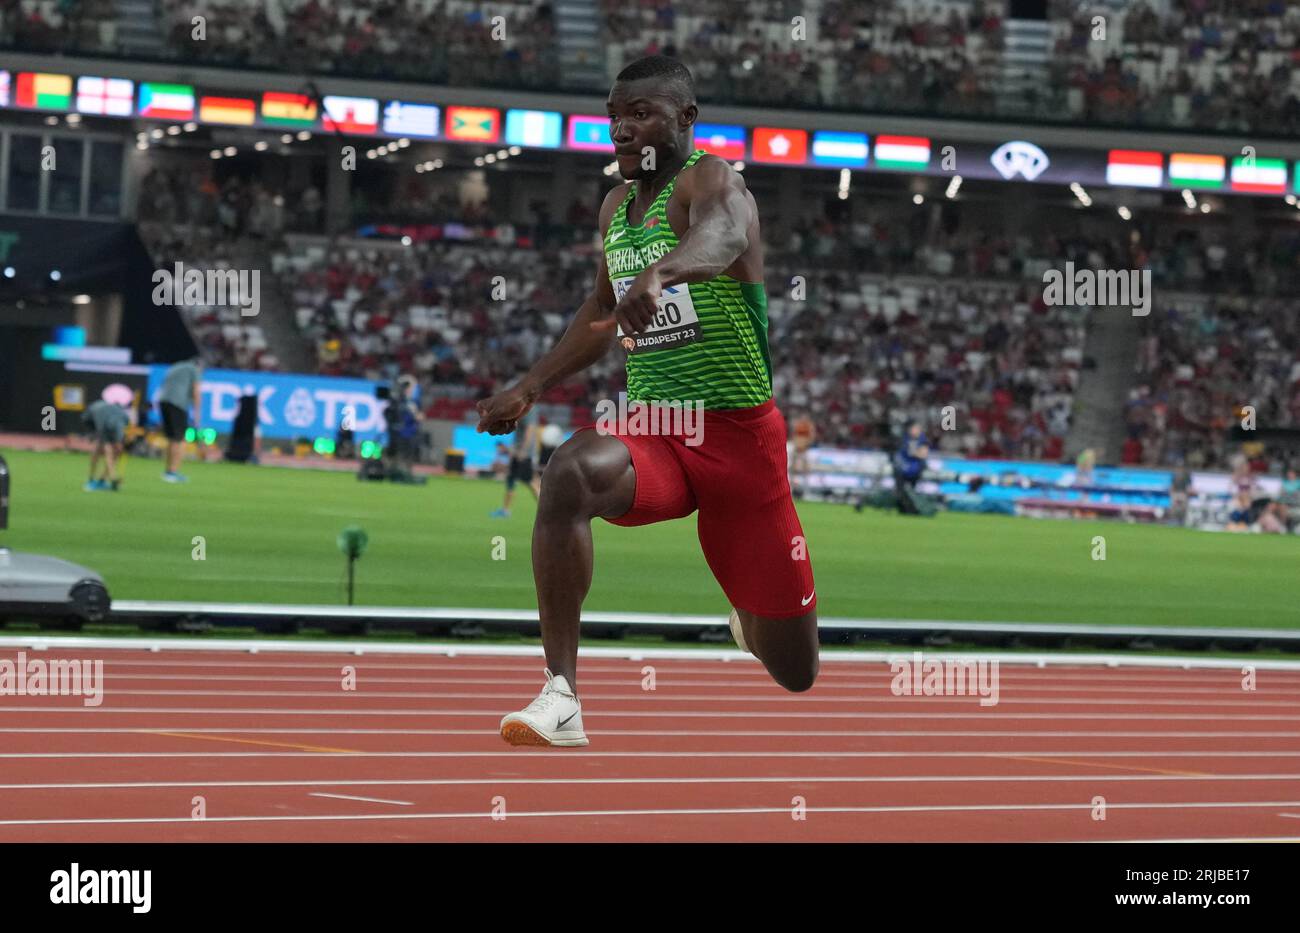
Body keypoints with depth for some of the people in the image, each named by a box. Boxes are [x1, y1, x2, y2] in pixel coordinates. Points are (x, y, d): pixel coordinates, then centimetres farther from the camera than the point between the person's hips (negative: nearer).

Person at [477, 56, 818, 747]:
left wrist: (661, 271, -60)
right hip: (650, 425, 4)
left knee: (794, 671, 7)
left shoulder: (708, 179, -13)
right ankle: (560, 696, -35)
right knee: (569, 475, -35)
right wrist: (528, 389, 20)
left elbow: (723, 235, -39)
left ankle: (751, 619, 48)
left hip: (738, 434, -4)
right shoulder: (617, 207, 9)